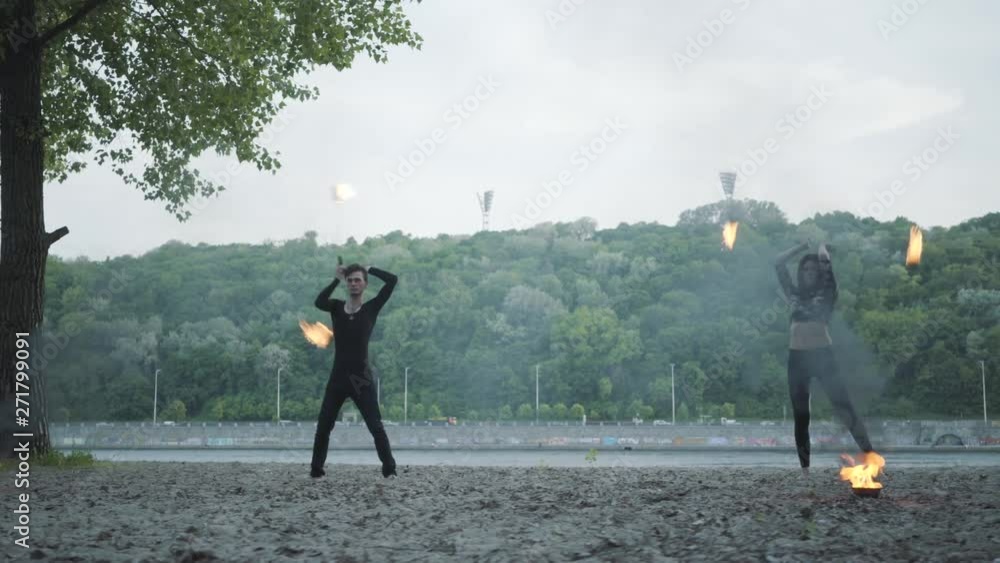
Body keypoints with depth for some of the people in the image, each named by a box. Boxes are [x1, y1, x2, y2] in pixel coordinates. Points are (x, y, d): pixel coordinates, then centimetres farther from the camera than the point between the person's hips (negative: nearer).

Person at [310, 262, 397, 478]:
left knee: (376, 427, -4)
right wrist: (337, 279, -12)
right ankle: (316, 469, 18)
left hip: (361, 378, -2)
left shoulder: (371, 308, 1)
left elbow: (392, 280, -8)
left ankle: (389, 469, 2)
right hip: (338, 377, 2)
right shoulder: (336, 307, 6)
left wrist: (369, 269, 2)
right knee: (323, 427, 7)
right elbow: (319, 302, -18)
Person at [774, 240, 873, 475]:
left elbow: (825, 263, -7)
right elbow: (778, 263, 10)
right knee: (800, 414, 4)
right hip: (797, 356, 3)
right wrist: (803, 246, 16)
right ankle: (805, 467, 8)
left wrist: (821, 247, 13)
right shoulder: (794, 294, 14)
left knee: (842, 404, -13)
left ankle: (869, 453, -13)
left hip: (822, 354, -3)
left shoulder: (826, 293, 6)